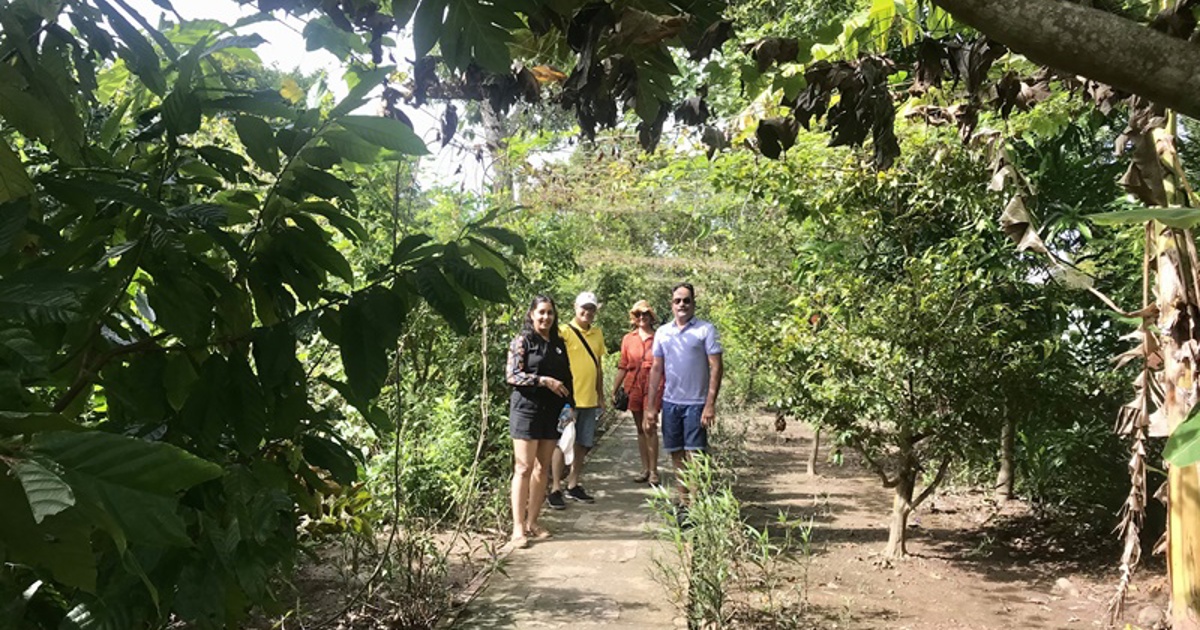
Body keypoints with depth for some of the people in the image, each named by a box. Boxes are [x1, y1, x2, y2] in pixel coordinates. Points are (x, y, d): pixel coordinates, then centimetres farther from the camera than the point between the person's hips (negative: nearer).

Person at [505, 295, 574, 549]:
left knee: (542, 468, 8)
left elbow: (567, 377, 17)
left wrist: (569, 404, 8)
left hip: (552, 411, 6)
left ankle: (532, 521, 17)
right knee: (524, 468, -6)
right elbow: (512, 376, -11)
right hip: (527, 409, -5)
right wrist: (544, 380, -18)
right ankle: (518, 527, -2)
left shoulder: (559, 343, 13)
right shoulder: (522, 341, -3)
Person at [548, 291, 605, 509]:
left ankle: (573, 485, 25)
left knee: (583, 444, 12)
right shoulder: (564, 332, -8)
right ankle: (555, 489, 9)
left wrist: (601, 395, 18)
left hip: (590, 399, 6)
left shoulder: (597, 334, 11)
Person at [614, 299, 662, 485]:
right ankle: (645, 469, 17)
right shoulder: (628, 339, 10)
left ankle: (653, 470, -2)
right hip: (633, 386, 4)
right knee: (640, 429, 9)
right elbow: (623, 367, 13)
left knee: (649, 427, -9)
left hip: (652, 386, -4)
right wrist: (614, 389, 10)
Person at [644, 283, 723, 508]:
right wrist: (651, 406, 8)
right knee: (677, 456, 10)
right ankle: (683, 502, 20)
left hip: (696, 404, -4)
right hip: (670, 403, 5)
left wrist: (710, 404, -15)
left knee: (694, 457, -6)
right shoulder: (662, 332, 9)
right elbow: (656, 369, 12)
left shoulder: (706, 330, -4)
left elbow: (716, 367, -8)